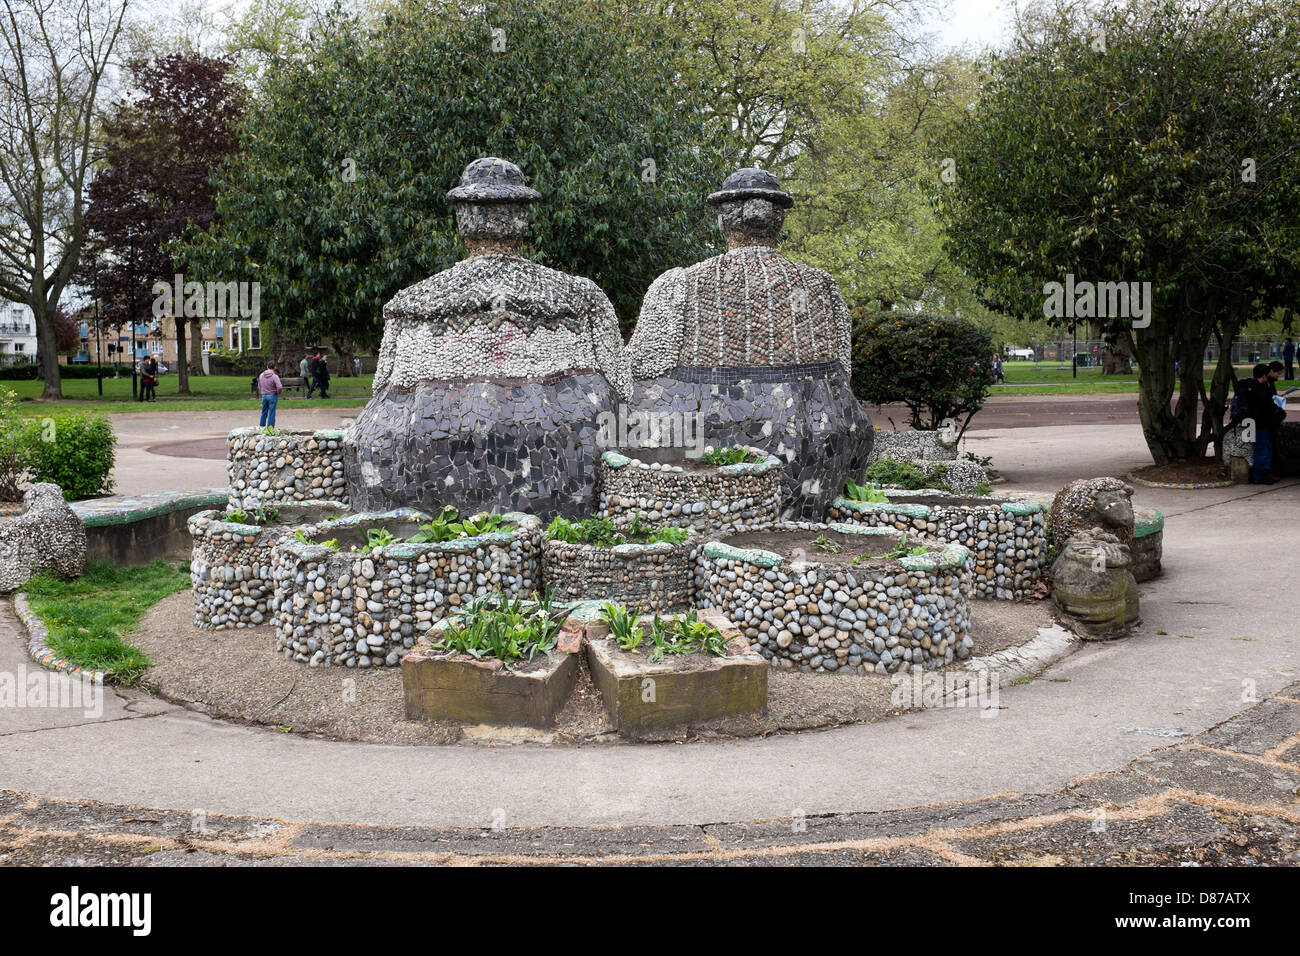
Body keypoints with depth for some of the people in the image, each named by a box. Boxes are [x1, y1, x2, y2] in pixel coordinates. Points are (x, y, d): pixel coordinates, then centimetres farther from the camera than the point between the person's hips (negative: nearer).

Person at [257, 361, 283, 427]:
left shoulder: (261, 375, 2)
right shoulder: (274, 376, -16)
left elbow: (259, 387, 11)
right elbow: (279, 387, -24)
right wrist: (278, 394, -6)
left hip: (264, 396, 5)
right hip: (272, 396, -5)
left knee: (264, 412, 18)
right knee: (271, 412, 2)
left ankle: (261, 425, 27)